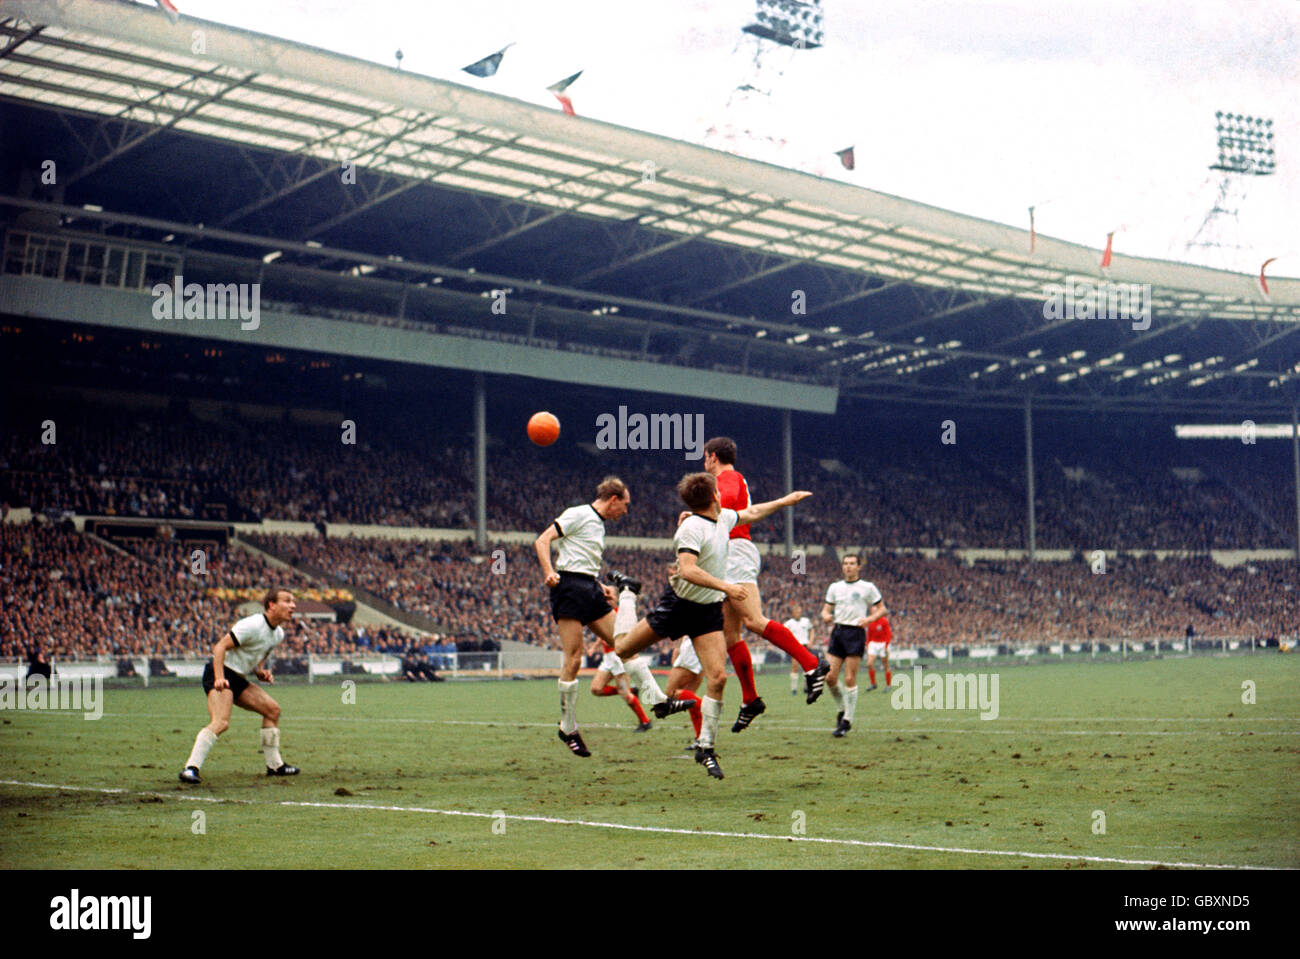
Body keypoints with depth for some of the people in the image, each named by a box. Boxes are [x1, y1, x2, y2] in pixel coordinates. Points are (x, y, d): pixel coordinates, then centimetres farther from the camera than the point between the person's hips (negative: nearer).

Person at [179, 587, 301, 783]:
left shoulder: (278, 634, 11)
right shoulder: (253, 625, -19)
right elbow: (220, 647, -22)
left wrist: (260, 672, 4)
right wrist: (219, 678, -33)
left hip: (238, 678, 10)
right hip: (220, 673, -10)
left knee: (272, 709, 11)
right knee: (221, 722, -27)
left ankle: (274, 765, 20)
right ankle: (190, 769, -31)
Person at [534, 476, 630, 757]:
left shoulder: (599, 524, 23)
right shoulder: (578, 514, -4)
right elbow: (542, 540, -11)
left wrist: (602, 588, 19)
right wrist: (549, 572, -25)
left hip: (591, 589, 9)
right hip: (569, 587, -9)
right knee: (573, 658, -10)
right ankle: (568, 729, -4)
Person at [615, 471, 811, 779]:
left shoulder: (723, 519, 5)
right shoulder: (692, 527, -20)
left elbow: (750, 513, 28)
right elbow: (688, 570, -32)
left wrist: (784, 501, 34)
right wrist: (726, 587, -34)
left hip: (709, 610, 5)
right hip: (679, 603, -5)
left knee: (717, 677, -7)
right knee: (623, 650, 1)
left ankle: (706, 747, 1)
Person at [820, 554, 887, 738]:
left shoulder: (867, 587, 4)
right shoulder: (834, 587, 15)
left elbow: (882, 609, 7)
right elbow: (826, 609, 19)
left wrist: (869, 619, -12)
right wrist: (826, 616, -6)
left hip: (856, 633, -4)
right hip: (838, 631, 4)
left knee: (850, 679, -8)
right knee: (830, 678, -4)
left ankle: (847, 720, 0)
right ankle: (843, 709, 21)